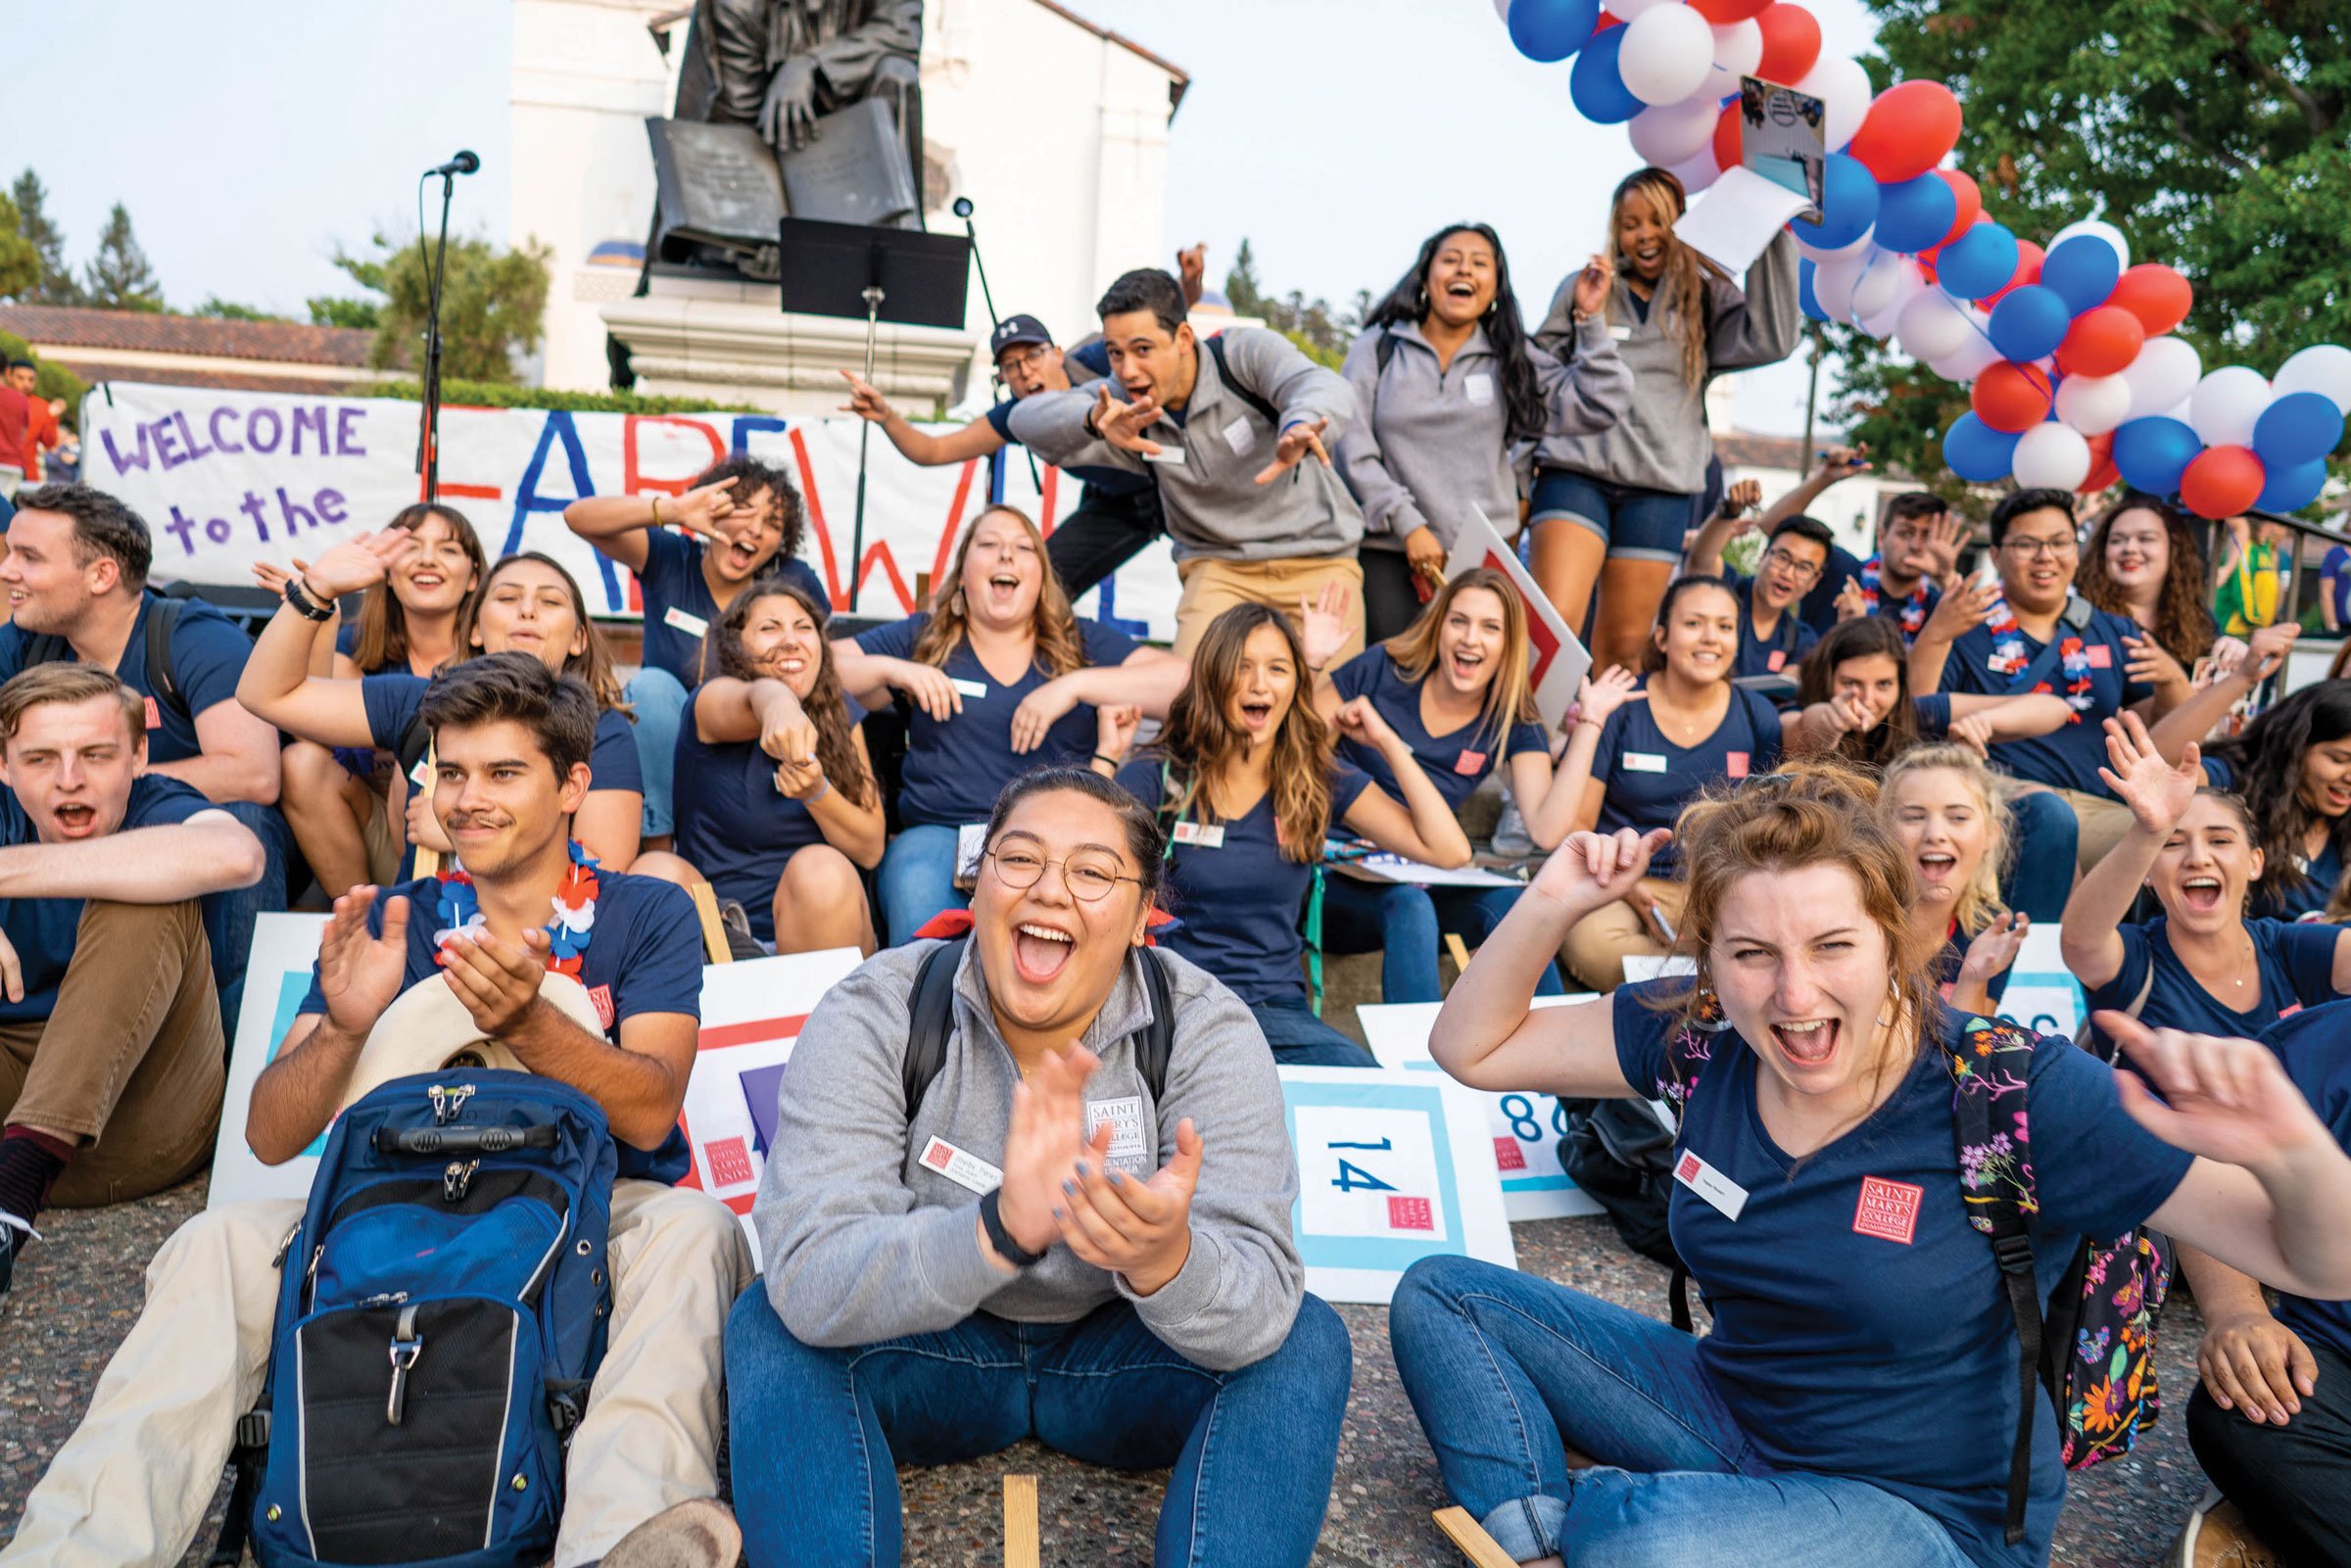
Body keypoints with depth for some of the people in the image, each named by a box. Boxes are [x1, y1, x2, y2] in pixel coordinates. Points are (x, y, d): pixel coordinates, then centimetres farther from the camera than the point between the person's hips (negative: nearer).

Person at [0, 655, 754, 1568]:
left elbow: (649, 1112, -11)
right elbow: (270, 1137, 4)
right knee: (222, 1243, -20)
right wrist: (346, 1029, -17)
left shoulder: (647, 915, 4)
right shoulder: (390, 923, 12)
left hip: (600, 1216, -3)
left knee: (689, 1228, -35)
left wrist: (527, 1023, -29)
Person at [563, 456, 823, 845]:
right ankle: (656, 845, -19)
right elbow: (578, 516, -20)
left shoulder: (793, 582, -5)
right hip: (664, 748, 1)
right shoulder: (671, 559, -7)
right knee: (653, 684, -28)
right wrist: (671, 510, -36)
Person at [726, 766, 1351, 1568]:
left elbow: (1259, 1312, -26)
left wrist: (1165, 1259, -51)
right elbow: (807, 1280, -31)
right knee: (769, 1328, -26)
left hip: (1117, 1352, 1)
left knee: (1304, 1342, -24)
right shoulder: (872, 1018, -19)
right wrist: (999, 1228, -49)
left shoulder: (1206, 1030, -19)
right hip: (935, 1352, 0)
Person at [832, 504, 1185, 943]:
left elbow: (1182, 683, 2)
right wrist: (891, 669, -4)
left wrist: (1075, 685, -7)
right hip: (939, 831, 1)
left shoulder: (1081, 642, 15)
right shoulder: (921, 639, 17)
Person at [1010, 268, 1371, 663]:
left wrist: (1297, 428, -61)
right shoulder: (1124, 404, -8)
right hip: (1219, 565, 2)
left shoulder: (1245, 352, -17)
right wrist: (1093, 420, -44)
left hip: (1318, 559, -2)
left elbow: (1322, 387, -35)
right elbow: (1026, 418, -21)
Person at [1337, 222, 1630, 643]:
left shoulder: (1510, 359, 11)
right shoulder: (1377, 348, 6)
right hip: (1387, 553, -1)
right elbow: (1353, 450, -1)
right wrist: (1407, 525, -8)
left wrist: (1591, 319, -1)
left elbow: (1599, 406, 5)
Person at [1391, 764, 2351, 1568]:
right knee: (1441, 1296, 0)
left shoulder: (2017, 1097, -24)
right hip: (1731, 1413, 5)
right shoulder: (1700, 1036, -12)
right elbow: (1470, 1047, -3)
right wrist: (1551, 905, -18)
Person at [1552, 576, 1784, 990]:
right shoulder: (1617, 706, 0)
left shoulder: (1758, 715, 7)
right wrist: (1630, 889, -17)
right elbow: (1573, 824, -1)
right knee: (1593, 943, -36)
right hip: (1619, 886, -1)